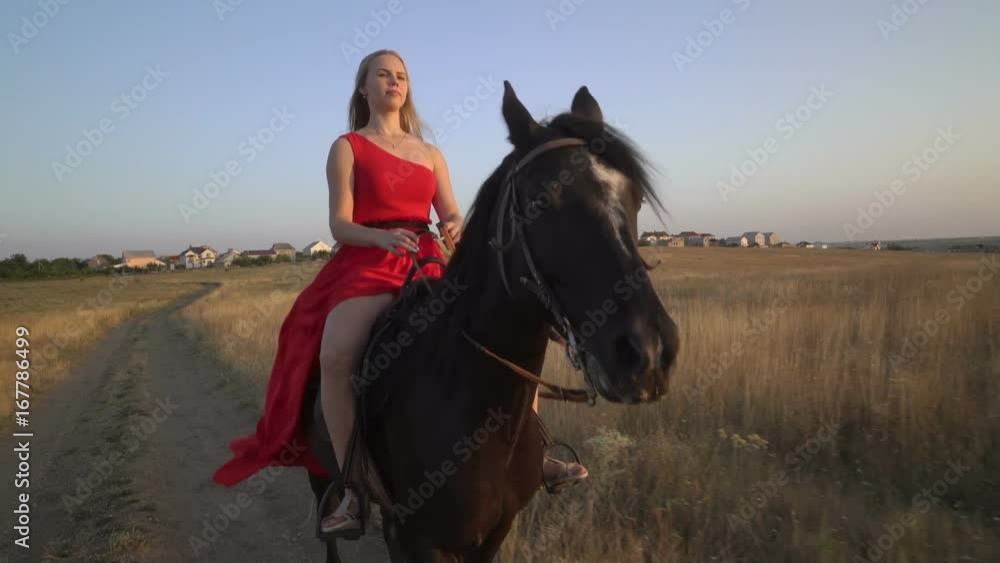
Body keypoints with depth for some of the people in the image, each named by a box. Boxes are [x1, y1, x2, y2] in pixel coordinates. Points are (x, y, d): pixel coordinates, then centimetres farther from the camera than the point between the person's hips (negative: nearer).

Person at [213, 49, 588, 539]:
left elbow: (451, 215, 12)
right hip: (366, 264, -4)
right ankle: (351, 484, -19)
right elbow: (340, 224, -3)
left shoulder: (430, 153, 19)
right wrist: (383, 236, -24)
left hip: (428, 263, 4)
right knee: (335, 355, -33)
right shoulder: (347, 148, 7)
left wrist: (457, 228, -13)